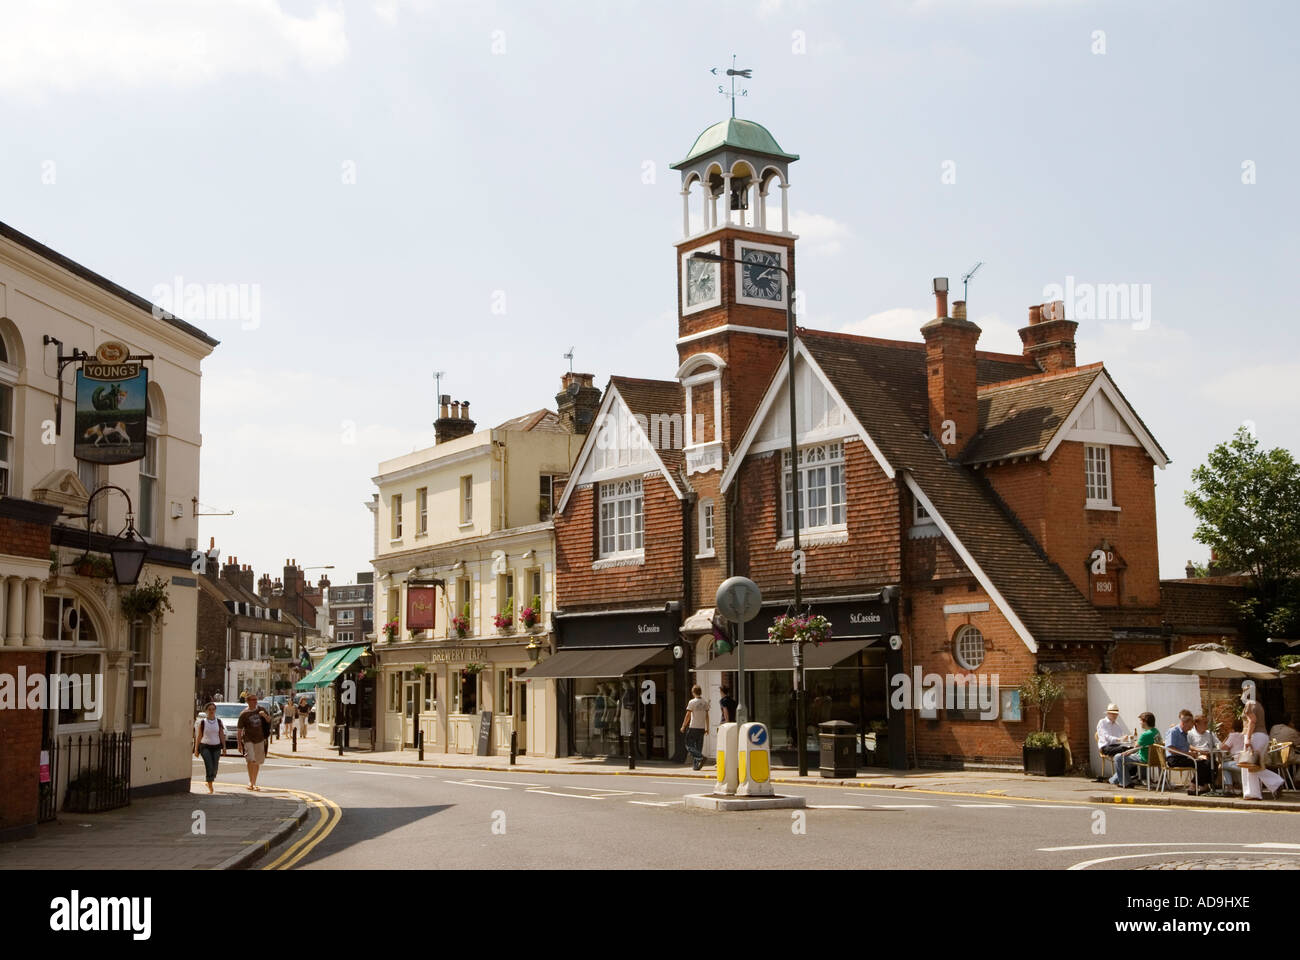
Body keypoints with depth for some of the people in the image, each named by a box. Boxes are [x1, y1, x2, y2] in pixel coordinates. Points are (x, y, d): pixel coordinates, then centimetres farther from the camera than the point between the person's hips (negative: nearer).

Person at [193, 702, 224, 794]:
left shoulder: (218, 722, 6)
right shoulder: (202, 722, 0)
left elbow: (221, 735, 7)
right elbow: (199, 736, 2)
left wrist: (224, 746, 0)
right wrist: (196, 749, 1)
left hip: (216, 747, 2)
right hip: (205, 746, -2)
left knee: (214, 767, 1)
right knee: (209, 766, -14)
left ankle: (209, 782, 28)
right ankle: (210, 787, -10)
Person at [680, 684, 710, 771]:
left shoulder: (692, 702, -9)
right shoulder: (705, 702, 7)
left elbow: (688, 716, -8)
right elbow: (707, 715, 10)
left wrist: (683, 726, -1)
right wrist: (707, 727, 16)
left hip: (693, 727, -5)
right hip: (702, 728, 5)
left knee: (689, 746, 2)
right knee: (699, 747, 9)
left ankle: (700, 757, -19)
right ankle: (696, 765, 7)